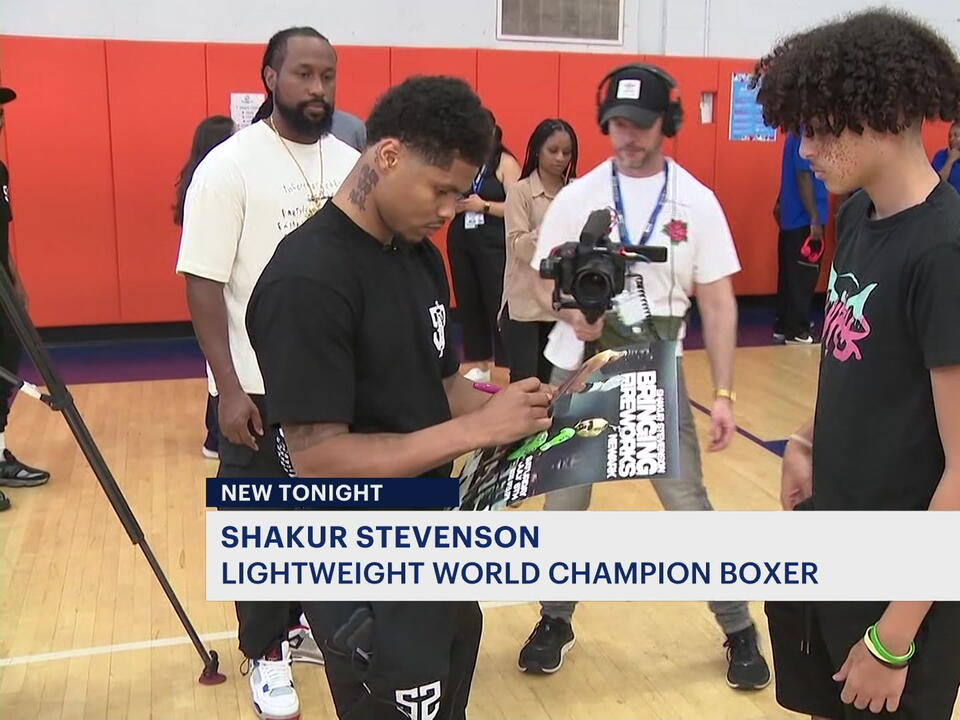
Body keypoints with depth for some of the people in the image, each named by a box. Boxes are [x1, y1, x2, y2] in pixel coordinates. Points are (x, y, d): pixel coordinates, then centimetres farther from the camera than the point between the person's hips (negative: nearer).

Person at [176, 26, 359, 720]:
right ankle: (266, 655, 25)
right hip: (260, 386, -4)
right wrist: (229, 387, -17)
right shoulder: (230, 164, -10)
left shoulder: (353, 164, 5)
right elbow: (204, 283, -13)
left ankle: (312, 619, 36)